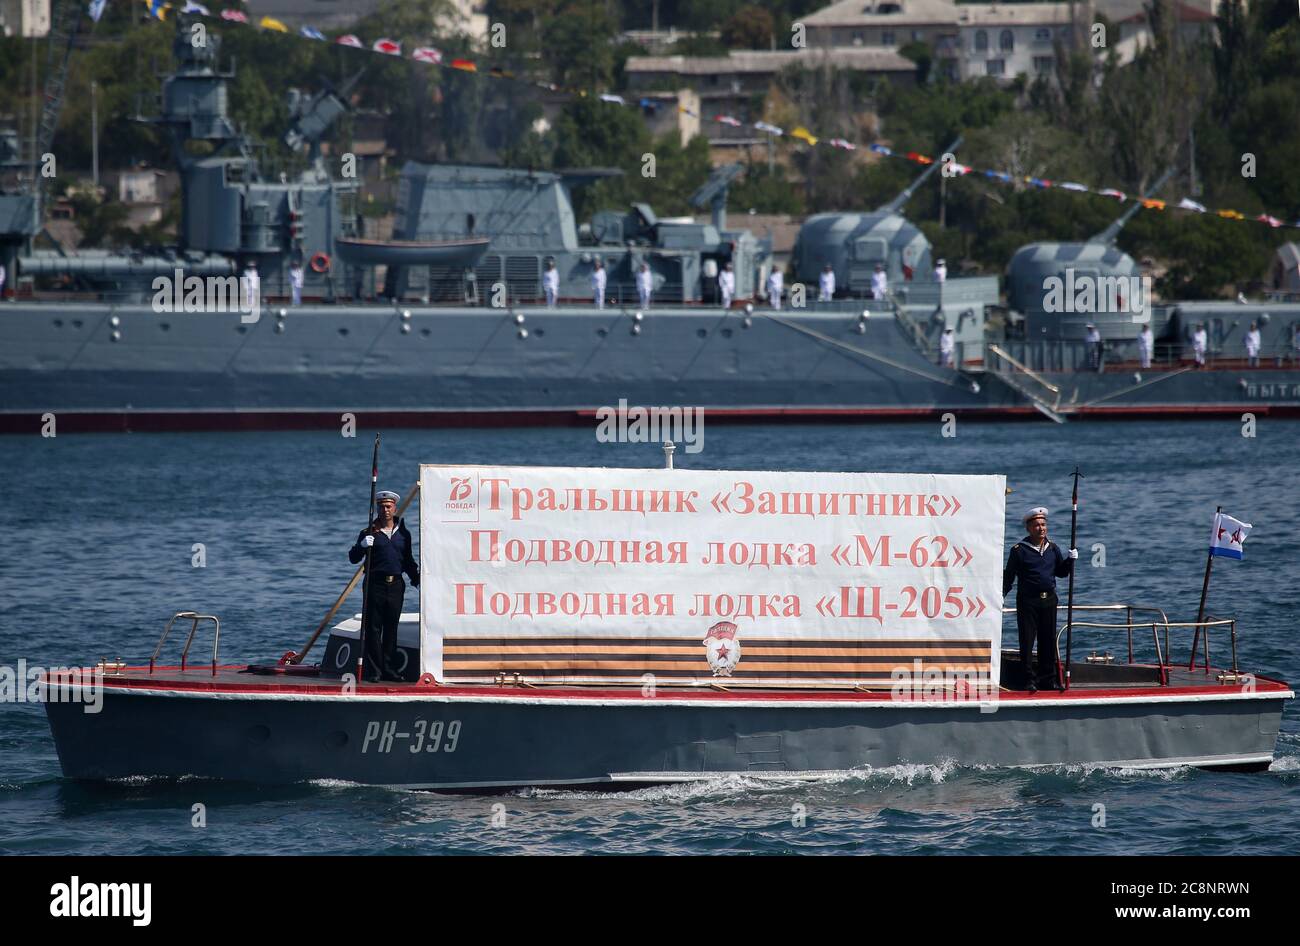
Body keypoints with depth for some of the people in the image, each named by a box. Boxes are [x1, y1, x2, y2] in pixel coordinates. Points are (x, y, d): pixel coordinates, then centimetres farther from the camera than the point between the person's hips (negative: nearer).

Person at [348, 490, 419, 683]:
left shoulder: (403, 534, 14)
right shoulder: (370, 533, 3)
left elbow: (408, 562, 22)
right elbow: (353, 558, -1)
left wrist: (417, 580, 10)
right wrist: (362, 545, -20)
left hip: (395, 585, 3)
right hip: (375, 585, -3)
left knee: (392, 629, 7)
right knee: (373, 628, -4)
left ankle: (389, 669, 12)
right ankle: (374, 671, -2)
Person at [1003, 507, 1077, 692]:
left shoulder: (1053, 549, 10)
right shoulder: (1020, 550, -4)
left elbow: (1061, 572, 18)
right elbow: (1009, 576, -3)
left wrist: (1070, 560, 2)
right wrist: (1001, 596, -11)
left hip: (1049, 600, 4)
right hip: (1027, 601, -4)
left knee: (1048, 641, 8)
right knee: (1027, 641, -4)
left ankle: (1048, 677, 16)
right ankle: (1029, 679, 1)